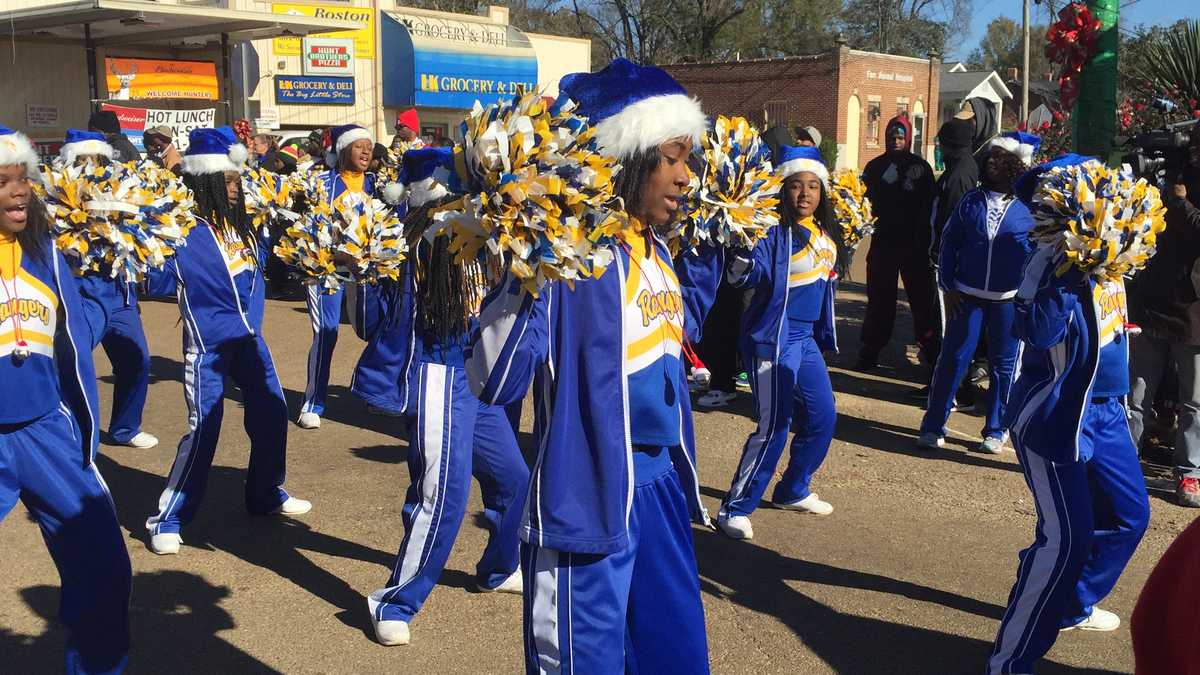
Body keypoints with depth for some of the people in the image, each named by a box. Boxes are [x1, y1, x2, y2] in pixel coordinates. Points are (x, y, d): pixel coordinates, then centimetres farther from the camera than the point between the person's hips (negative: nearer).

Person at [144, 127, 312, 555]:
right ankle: (166, 521, 7)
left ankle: (266, 494, 33)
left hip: (249, 339, 7)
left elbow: (261, 259, 23)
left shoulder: (242, 220, 4)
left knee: (272, 415, 13)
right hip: (207, 346, -7)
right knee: (203, 429, -7)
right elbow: (157, 282, -18)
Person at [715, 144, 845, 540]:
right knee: (774, 426, -6)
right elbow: (745, 276, -31)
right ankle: (735, 508, 6)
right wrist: (741, 245, -46)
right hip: (773, 339, -8)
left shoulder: (826, 233, 8)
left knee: (822, 417, 14)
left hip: (807, 339, 8)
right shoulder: (774, 232, -16)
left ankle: (793, 492, 34)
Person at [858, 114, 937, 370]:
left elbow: (928, 206, -2)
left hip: (914, 243, -1)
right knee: (879, 298, 5)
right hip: (883, 241, 1)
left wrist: (923, 239, -10)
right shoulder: (875, 166, 6)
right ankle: (870, 351, 12)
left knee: (921, 296, 4)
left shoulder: (920, 166, 2)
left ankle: (930, 349, 13)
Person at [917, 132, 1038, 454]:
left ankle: (995, 431, 21)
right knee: (953, 358, -1)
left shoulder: (1030, 207, -2)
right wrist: (947, 287, 1)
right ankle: (933, 426, 6)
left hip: (1010, 300, -1)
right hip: (966, 295, 1)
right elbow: (949, 243, 7)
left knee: (1003, 365, 9)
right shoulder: (971, 201, 4)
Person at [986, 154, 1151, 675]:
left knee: (1129, 514, 19)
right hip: (1055, 415, -9)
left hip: (1103, 407, 9)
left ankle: (1072, 606, 40)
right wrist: (1073, 265, -34)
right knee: (1065, 538, -12)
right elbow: (1038, 332, -32)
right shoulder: (1053, 260, -20)